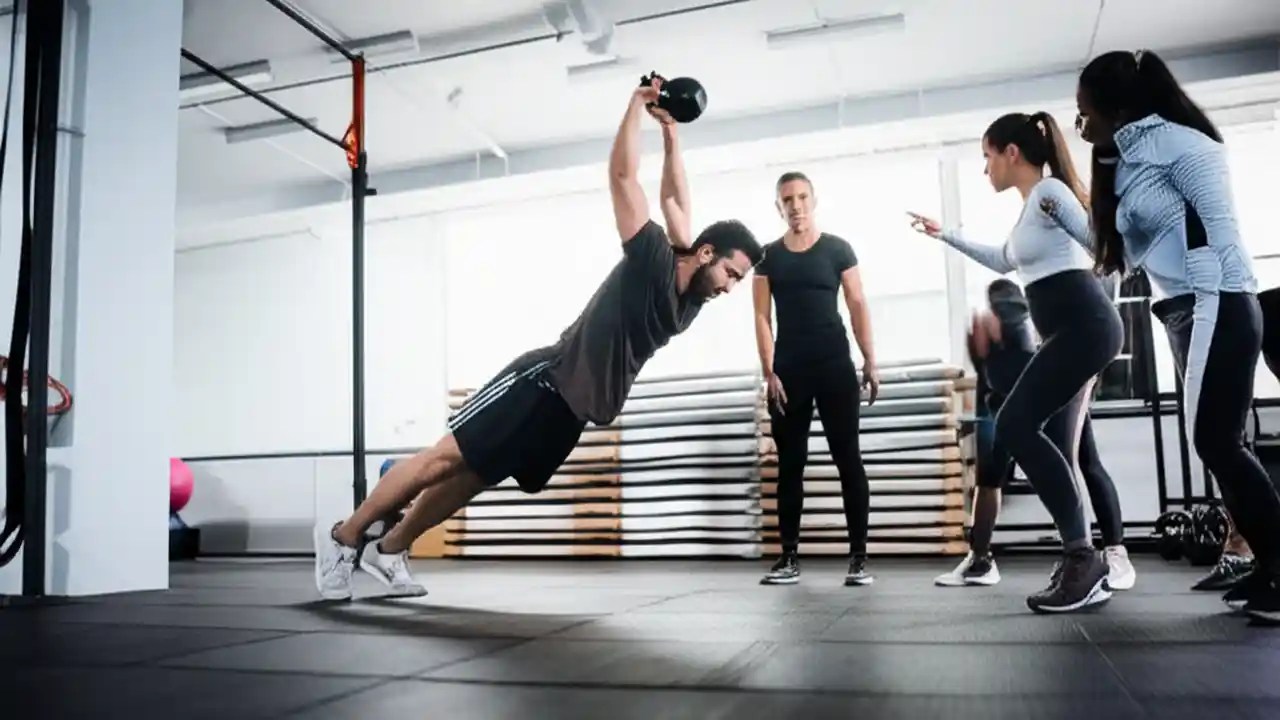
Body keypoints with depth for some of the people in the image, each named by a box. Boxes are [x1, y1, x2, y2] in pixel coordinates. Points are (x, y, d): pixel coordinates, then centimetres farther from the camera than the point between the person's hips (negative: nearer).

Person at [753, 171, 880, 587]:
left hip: (835, 365, -1)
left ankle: (859, 557, 3)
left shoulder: (837, 249, 4)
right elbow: (762, 317, 4)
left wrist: (870, 362, -3)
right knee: (790, 464, 4)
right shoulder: (768, 256, 8)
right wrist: (769, 372, -4)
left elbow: (857, 306, 3)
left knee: (848, 459, -2)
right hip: (788, 370, 2)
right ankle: (789, 557, 11)